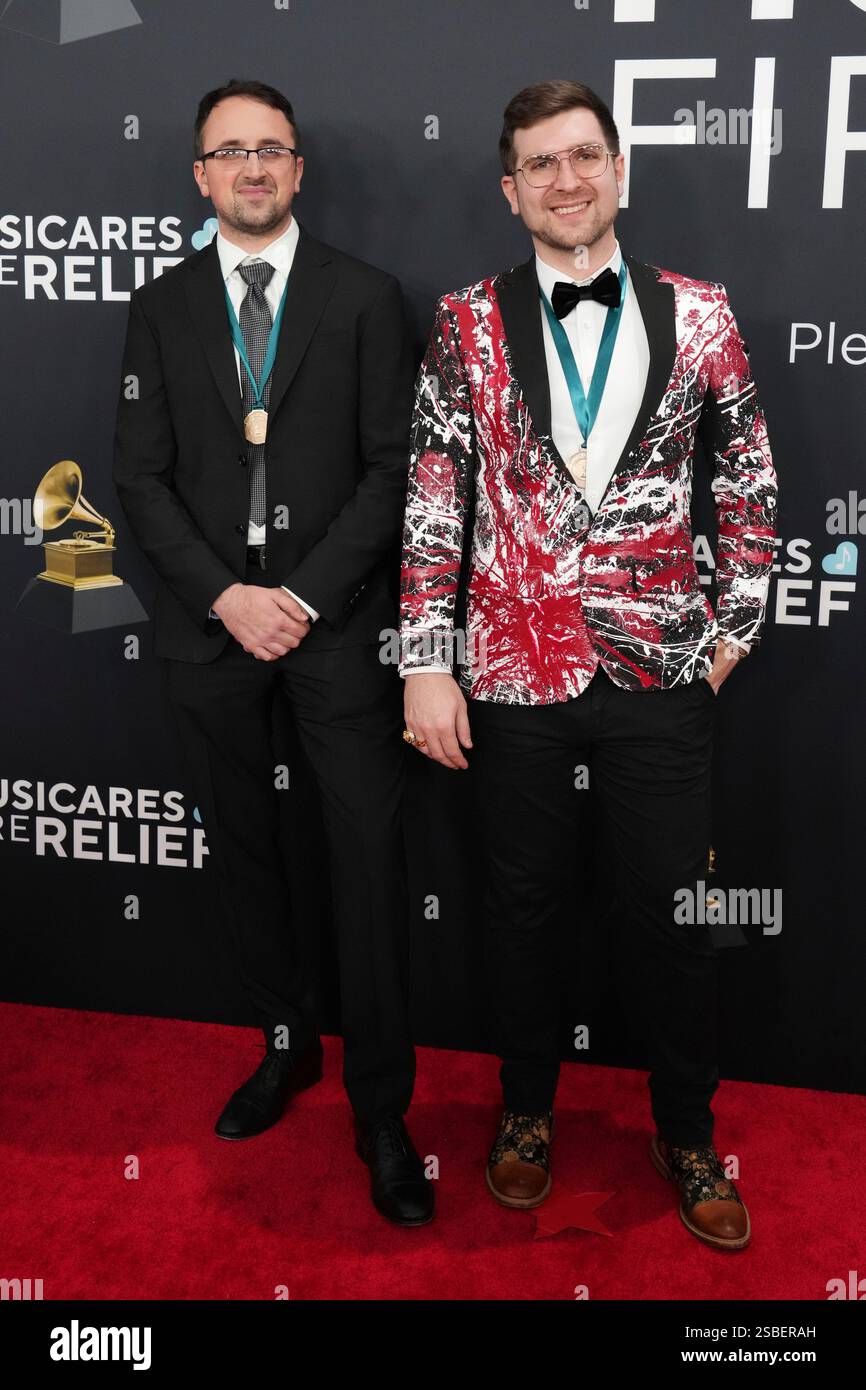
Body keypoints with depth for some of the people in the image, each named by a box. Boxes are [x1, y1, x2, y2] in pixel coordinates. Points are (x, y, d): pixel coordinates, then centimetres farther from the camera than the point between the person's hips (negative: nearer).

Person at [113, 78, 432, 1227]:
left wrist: (308, 595, -12)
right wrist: (226, 595, -10)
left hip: (337, 623, -2)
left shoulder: (366, 299, 3)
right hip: (209, 627, 3)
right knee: (244, 854, 13)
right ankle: (288, 1045, 34)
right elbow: (142, 477, 4)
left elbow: (392, 469, -3)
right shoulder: (162, 309, 9)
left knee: (370, 865, -1)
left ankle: (382, 1110, 13)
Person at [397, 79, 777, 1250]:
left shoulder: (697, 315, 3)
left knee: (672, 918, 9)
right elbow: (432, 503, 0)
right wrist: (427, 663, -4)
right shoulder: (470, 326, 2)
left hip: (661, 673, 0)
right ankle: (527, 1109, 36)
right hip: (515, 674, 0)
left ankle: (687, 1135, 31)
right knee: (522, 904, 14)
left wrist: (733, 628, 6)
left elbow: (749, 485, 10)